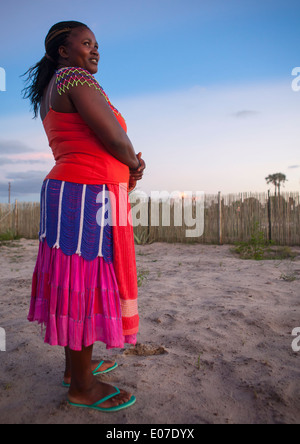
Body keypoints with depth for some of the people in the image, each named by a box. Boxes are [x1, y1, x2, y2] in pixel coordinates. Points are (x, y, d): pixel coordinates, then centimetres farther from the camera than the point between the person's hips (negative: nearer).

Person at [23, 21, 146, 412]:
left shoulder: (51, 96, 23)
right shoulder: (75, 78, -6)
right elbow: (115, 137, -16)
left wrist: (130, 164, 2)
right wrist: (133, 162, 5)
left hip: (72, 195, 10)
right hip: (88, 200, -10)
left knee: (77, 284, 15)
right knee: (86, 288, -3)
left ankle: (77, 364, 31)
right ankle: (82, 387, 13)